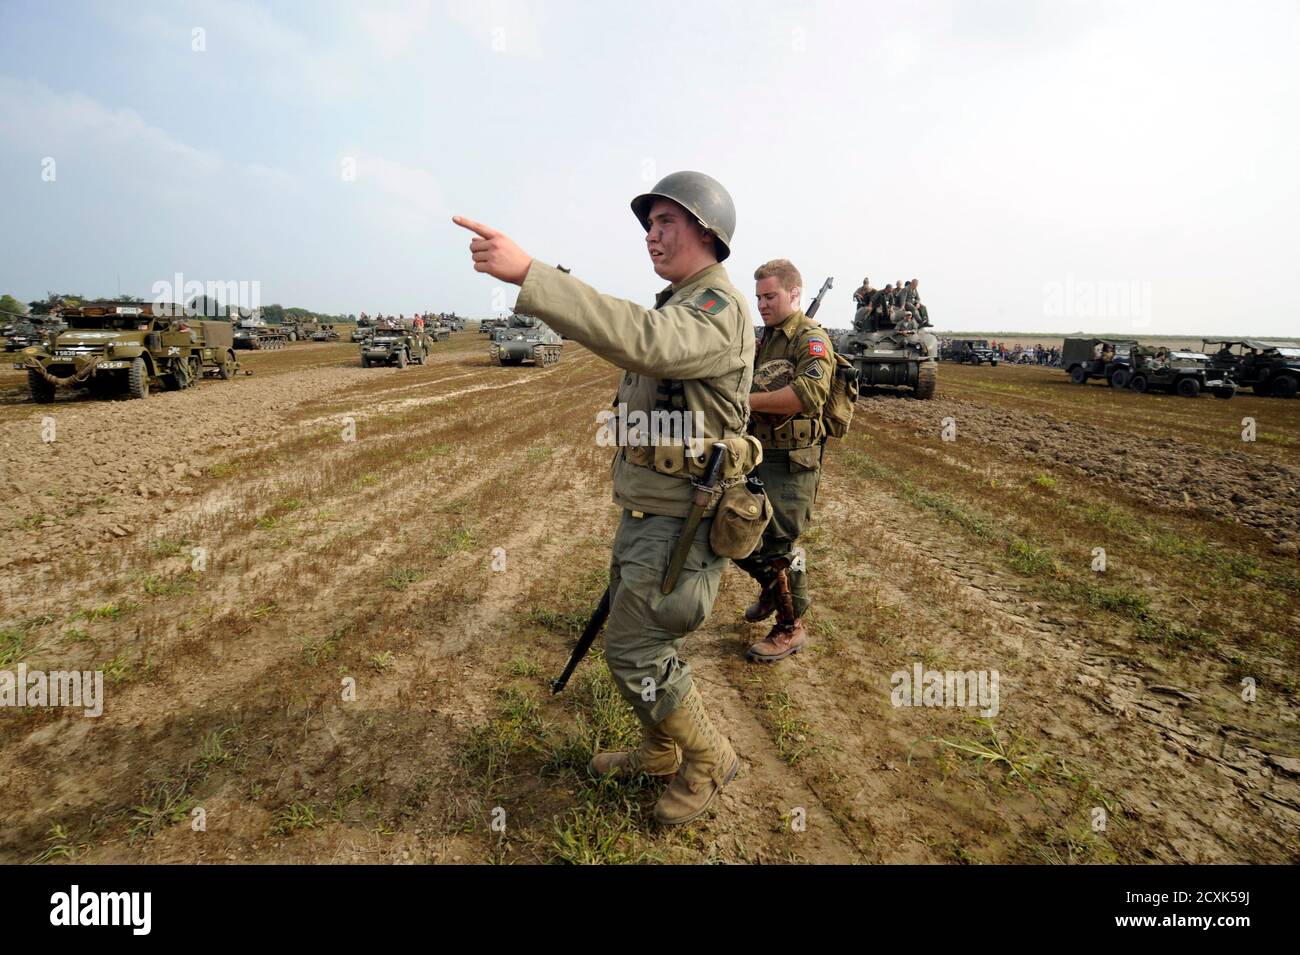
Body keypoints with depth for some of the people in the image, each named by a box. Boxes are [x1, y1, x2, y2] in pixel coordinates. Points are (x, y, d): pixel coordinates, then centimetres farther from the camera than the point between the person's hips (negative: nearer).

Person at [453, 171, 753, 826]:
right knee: (631, 635, 19)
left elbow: (641, 341, -37)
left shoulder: (719, 309, -17)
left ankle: (706, 760, 20)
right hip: (645, 507, 10)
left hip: (680, 517, -10)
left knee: (634, 649, -4)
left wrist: (526, 273, -41)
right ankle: (659, 752, 39)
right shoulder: (675, 307, 15)